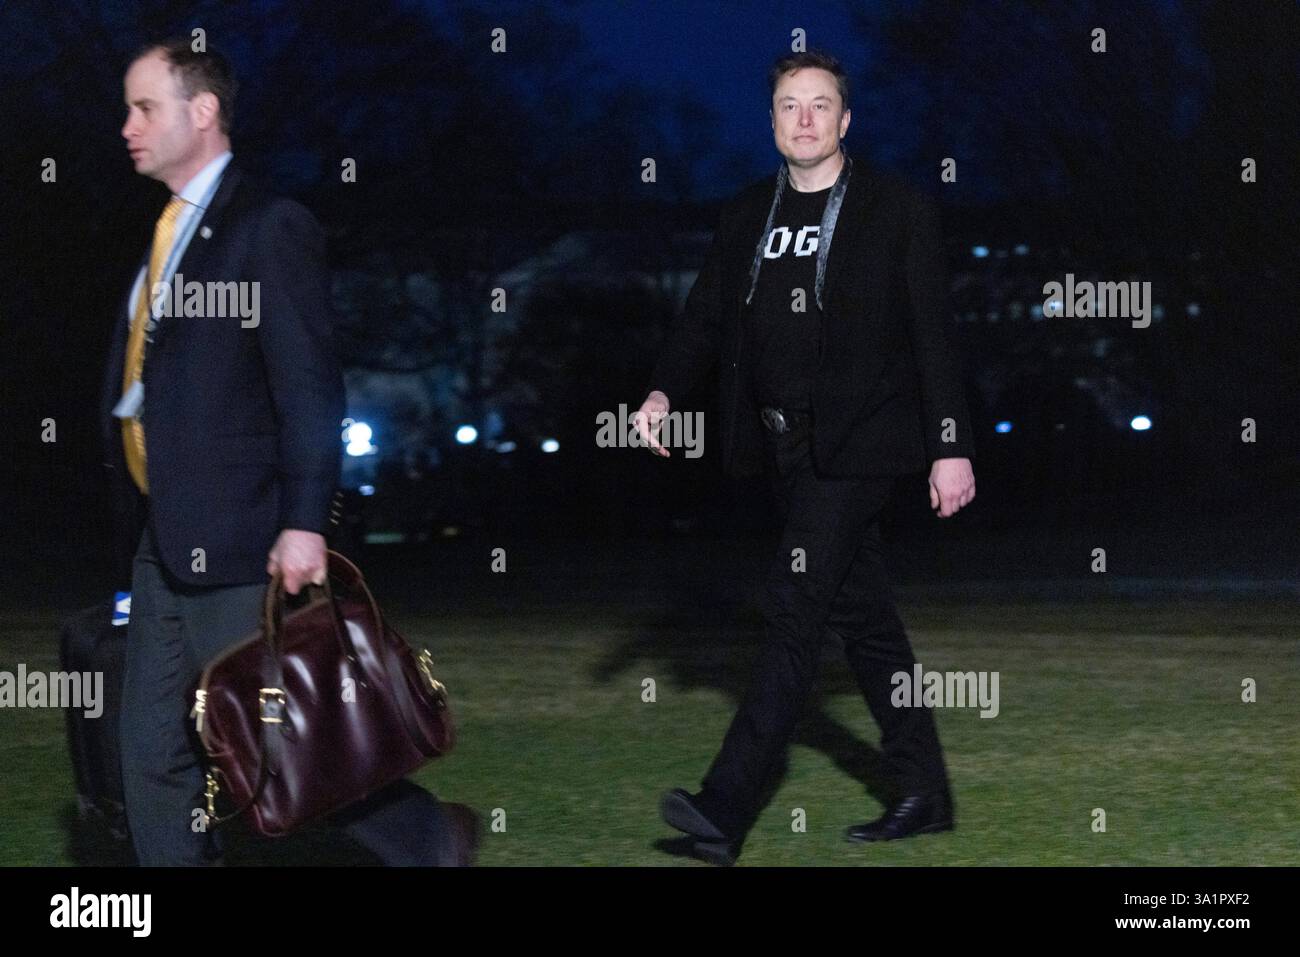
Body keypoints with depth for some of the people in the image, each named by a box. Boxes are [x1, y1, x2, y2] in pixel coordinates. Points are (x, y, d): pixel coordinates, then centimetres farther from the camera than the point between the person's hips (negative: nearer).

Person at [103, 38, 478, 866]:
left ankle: (431, 838, 17)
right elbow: (149, 383, 15)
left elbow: (310, 387, -16)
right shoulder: (163, 232, 14)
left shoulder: (270, 228, -11)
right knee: (154, 752, 8)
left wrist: (304, 523, -21)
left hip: (235, 540, -8)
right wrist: (135, 517, 11)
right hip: (161, 540, 8)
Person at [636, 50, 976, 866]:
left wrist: (952, 447, -9)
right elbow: (707, 319, 12)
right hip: (787, 447, 6)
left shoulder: (899, 213, -4)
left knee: (794, 609, -14)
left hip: (856, 446, -6)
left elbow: (933, 337, -5)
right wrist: (664, 392, -6)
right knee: (862, 615, 12)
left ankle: (727, 811, -19)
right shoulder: (746, 217, 10)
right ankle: (924, 794, 22)